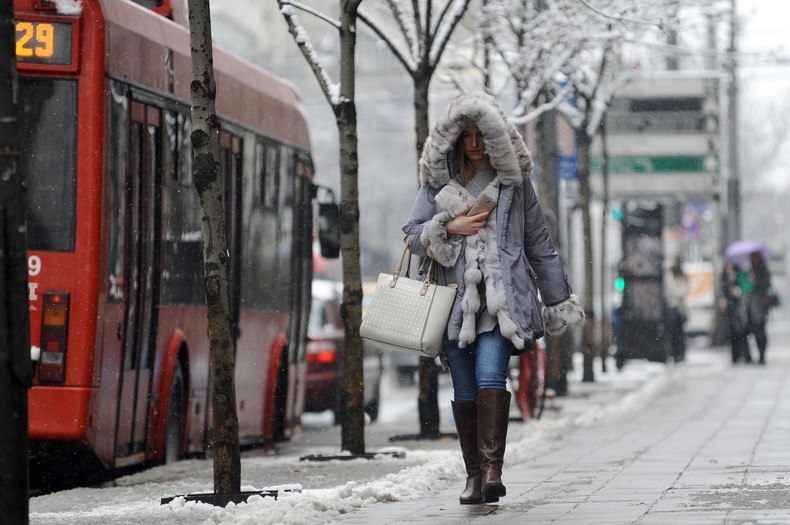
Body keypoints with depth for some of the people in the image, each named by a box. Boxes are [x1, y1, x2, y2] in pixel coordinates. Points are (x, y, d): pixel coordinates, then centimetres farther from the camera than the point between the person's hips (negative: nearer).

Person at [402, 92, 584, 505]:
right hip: (455, 297, 2)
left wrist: (558, 300, 13)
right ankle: (474, 475, 11)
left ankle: (492, 469, -24)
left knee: (490, 375, -19)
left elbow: (538, 243, 13)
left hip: (503, 296, -2)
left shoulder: (514, 180, 8)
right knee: (464, 389, 3)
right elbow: (412, 234, 9)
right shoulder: (437, 181, 10)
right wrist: (448, 227, -10)